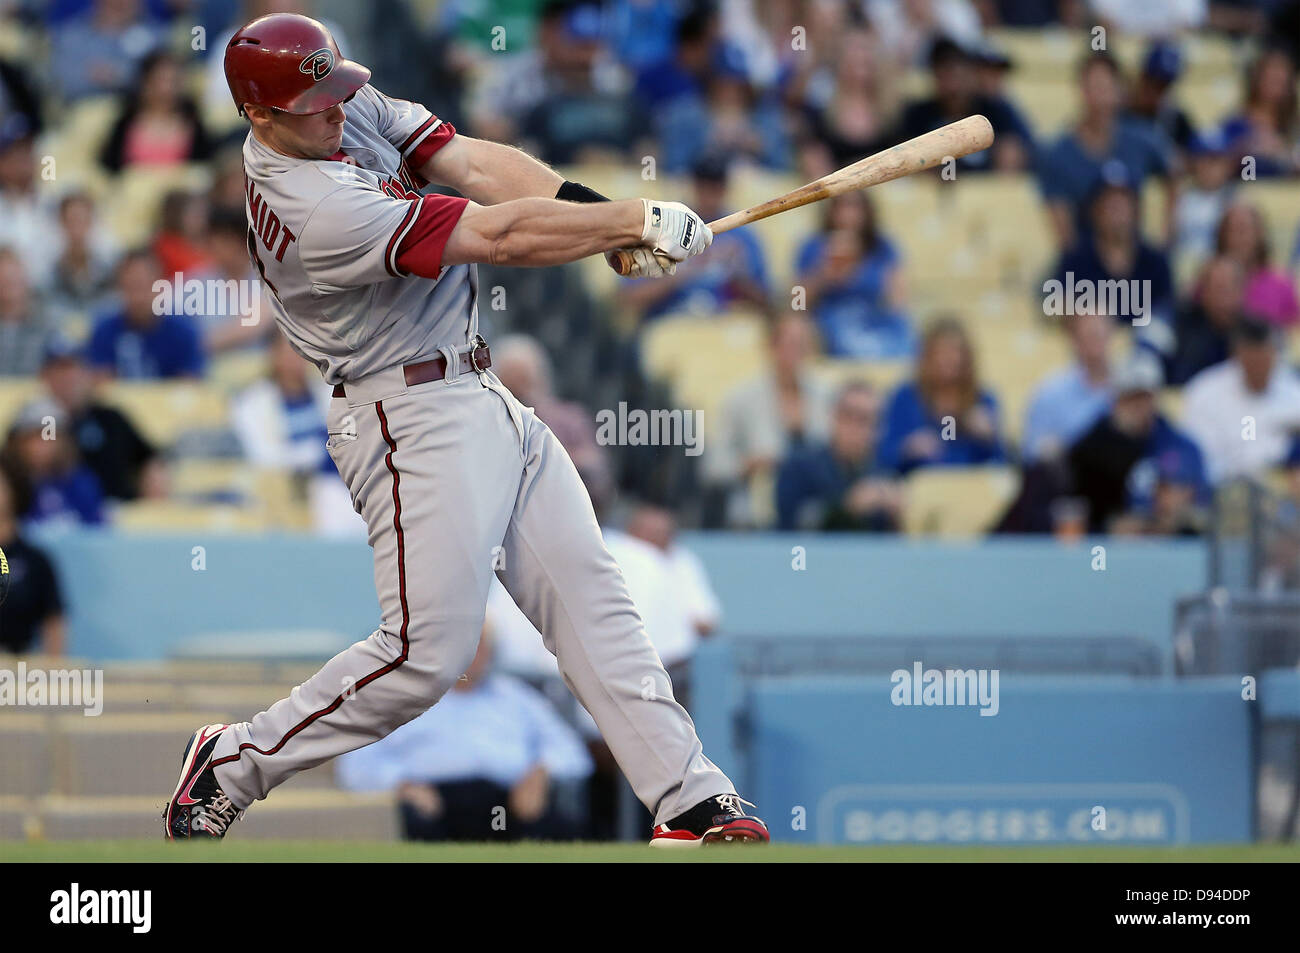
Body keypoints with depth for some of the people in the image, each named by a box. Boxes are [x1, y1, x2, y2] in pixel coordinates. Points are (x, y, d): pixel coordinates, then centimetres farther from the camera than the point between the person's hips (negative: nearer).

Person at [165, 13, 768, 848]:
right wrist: (638, 222, -19)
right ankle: (234, 764, 4)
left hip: (483, 398, 10)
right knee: (430, 651, -11)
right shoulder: (313, 210, -25)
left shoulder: (353, 110, 3)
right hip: (414, 424, -10)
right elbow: (497, 236, -24)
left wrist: (593, 210, -19)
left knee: (588, 592, 5)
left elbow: (479, 166, -3)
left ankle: (691, 802, 4)